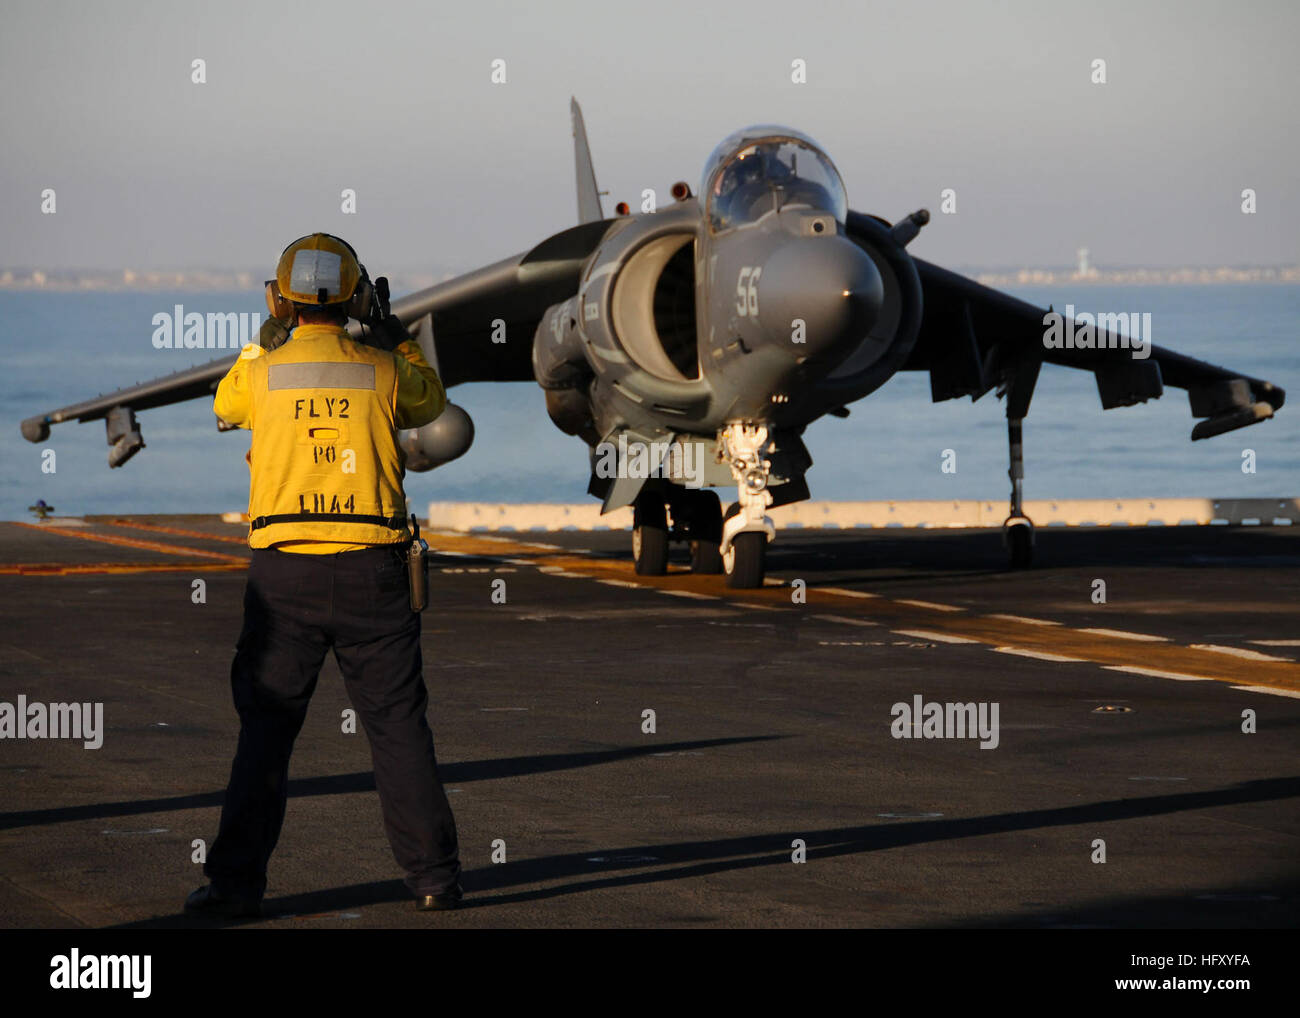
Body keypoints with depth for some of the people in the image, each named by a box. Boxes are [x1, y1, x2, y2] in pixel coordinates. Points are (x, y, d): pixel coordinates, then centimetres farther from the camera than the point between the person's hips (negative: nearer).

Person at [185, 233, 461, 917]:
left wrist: (265, 343, 33)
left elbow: (225, 403, 24)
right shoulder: (383, 371, 0)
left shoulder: (264, 373, -1)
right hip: (371, 568, 0)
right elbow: (429, 403, 24)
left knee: (266, 728, 4)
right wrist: (400, 342, 34)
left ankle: (236, 881, 1)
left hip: (285, 571, 0)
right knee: (398, 725, 6)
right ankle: (433, 877, 6)